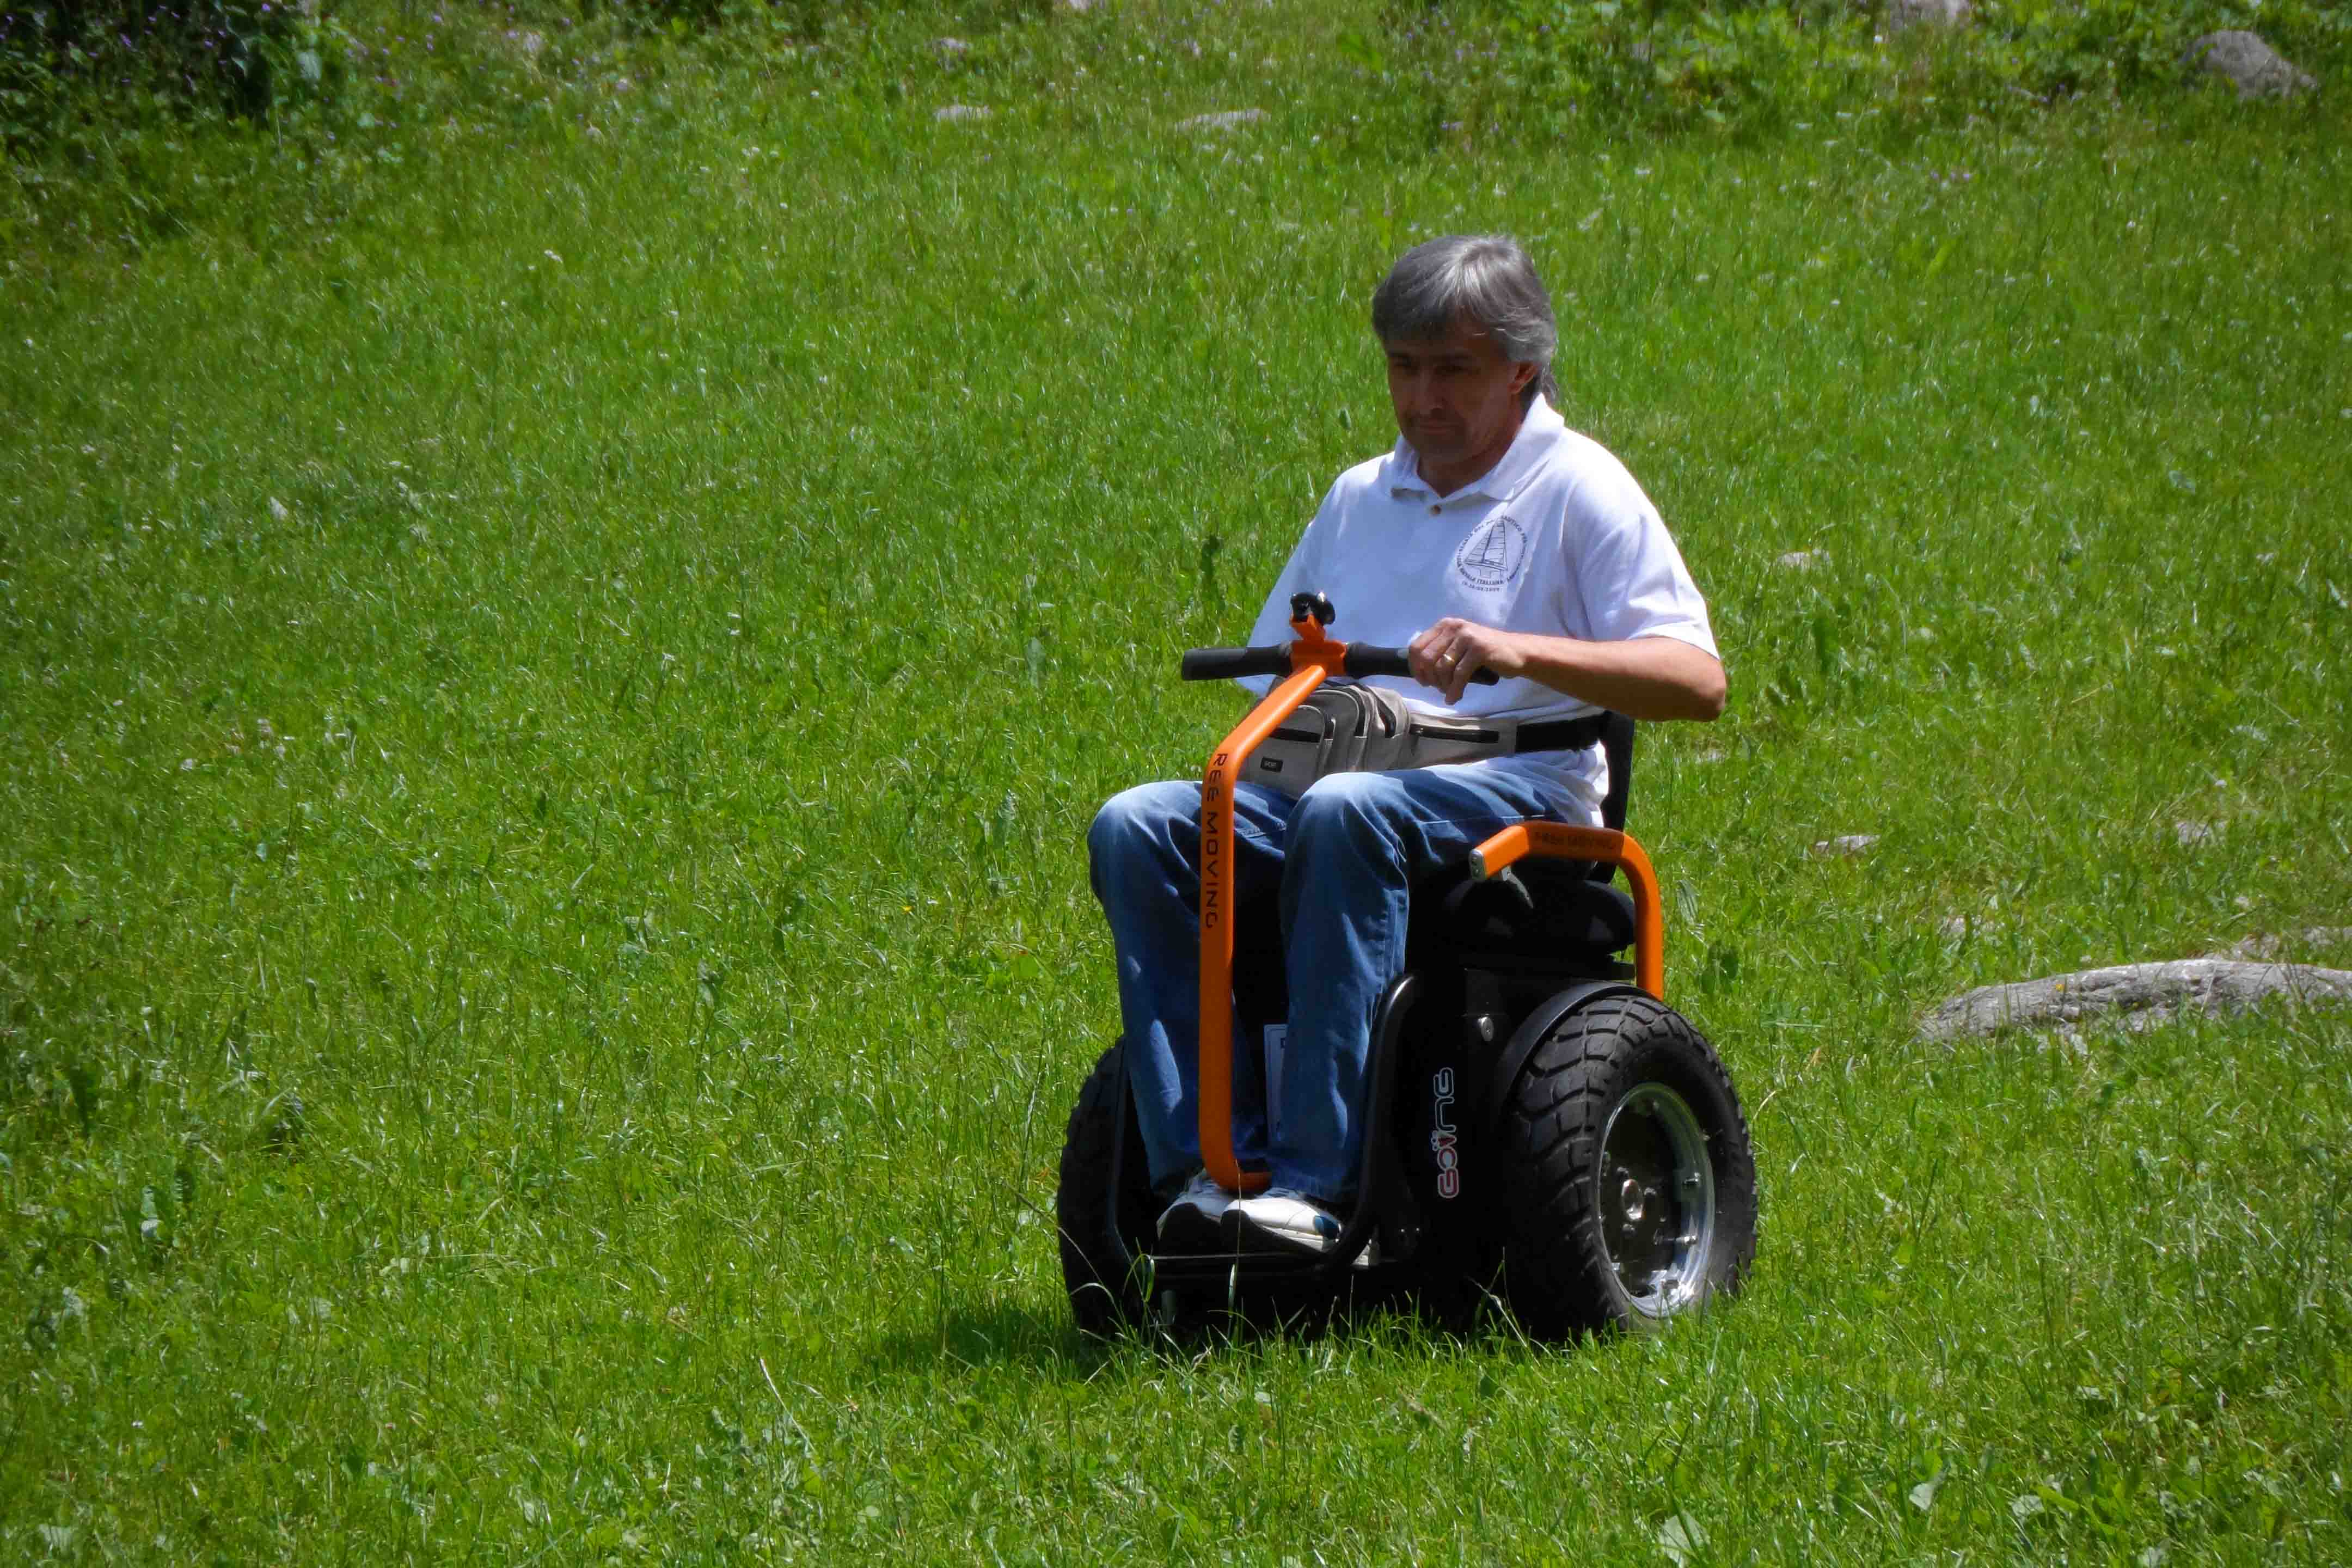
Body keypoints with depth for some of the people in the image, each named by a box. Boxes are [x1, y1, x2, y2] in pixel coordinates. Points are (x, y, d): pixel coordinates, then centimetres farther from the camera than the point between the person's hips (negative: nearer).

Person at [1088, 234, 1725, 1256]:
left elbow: (1697, 679, -8)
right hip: (1339, 774, 6)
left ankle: (1312, 1183, -43)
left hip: (1516, 783, -6)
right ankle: (1207, 1165, -32)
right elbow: (1272, 665, 30)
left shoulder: (1575, 487, 5)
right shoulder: (1359, 499, 25)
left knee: (1346, 815, -39)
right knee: (1135, 827, -22)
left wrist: (1520, 651, -22)